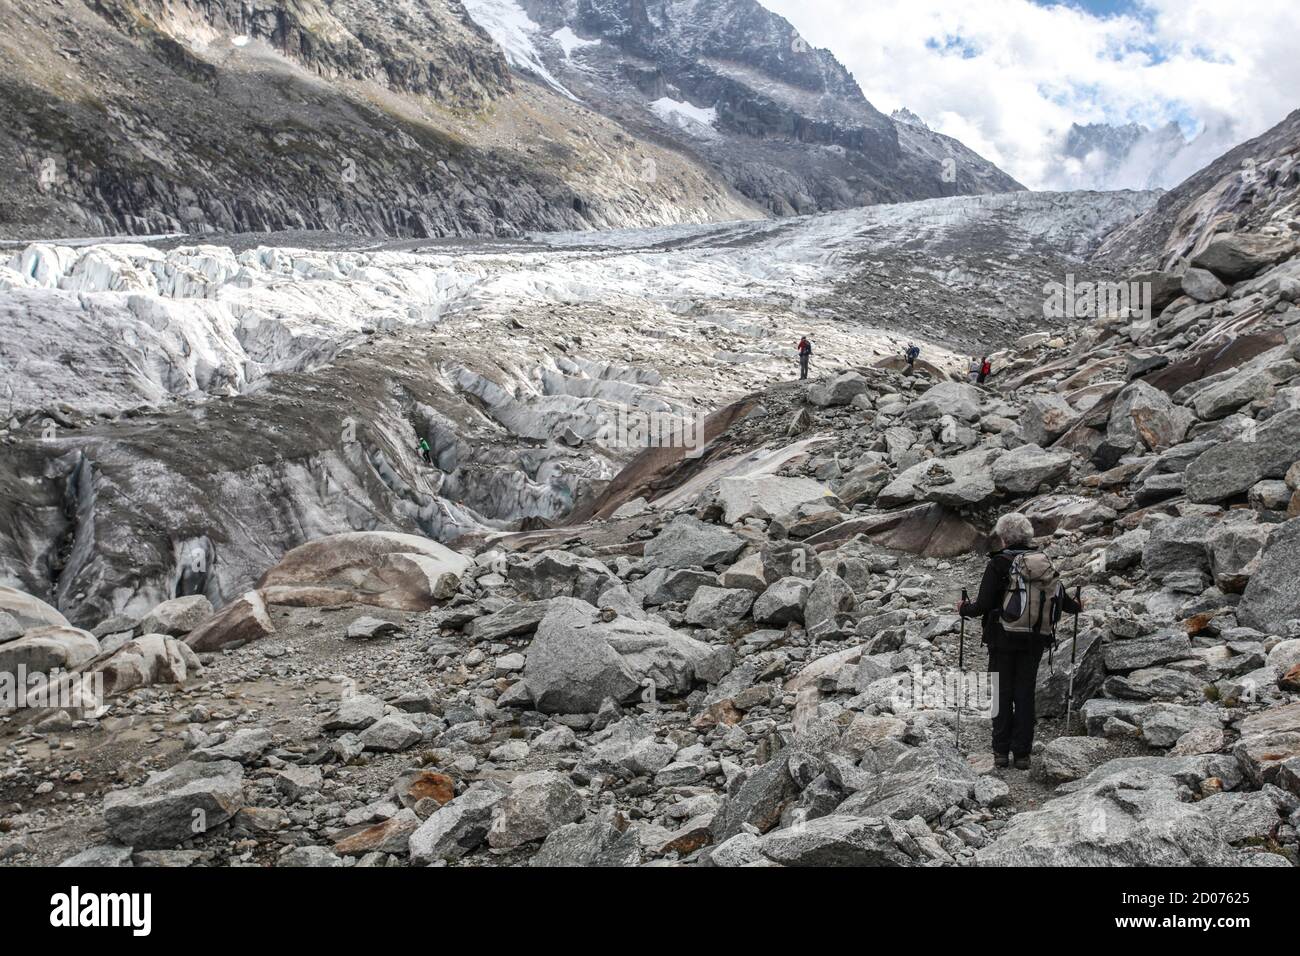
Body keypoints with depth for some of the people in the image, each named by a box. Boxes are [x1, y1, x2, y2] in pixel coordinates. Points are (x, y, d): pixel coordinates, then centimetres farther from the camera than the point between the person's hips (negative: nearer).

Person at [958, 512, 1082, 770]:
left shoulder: (998, 563, -11)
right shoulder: (1044, 562, 2)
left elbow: (983, 605, -14)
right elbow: (1060, 597, 10)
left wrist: (964, 609, 6)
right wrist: (1077, 607, 31)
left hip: (1003, 639, -3)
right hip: (1035, 640, 3)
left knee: (1002, 694, 7)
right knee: (1025, 695, 10)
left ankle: (1001, 752, 10)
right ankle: (1022, 754, 11)